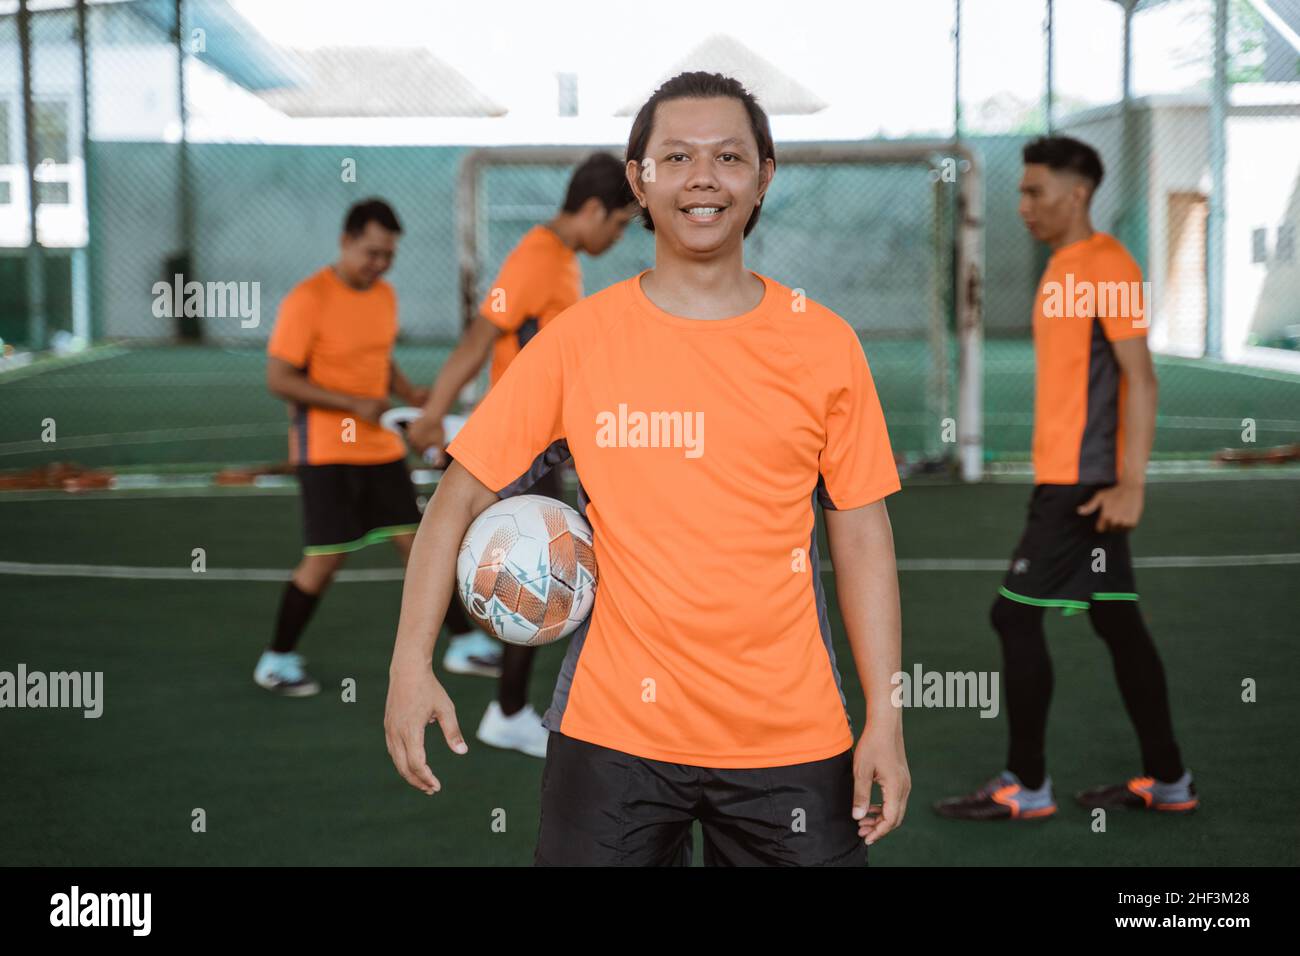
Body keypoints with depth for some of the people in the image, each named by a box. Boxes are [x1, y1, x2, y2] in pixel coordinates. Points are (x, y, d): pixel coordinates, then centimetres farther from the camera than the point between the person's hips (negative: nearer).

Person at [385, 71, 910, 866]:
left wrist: (886, 719, -1)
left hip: (792, 738, 1)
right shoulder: (577, 340, -1)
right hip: (613, 732, 0)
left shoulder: (823, 343, 1)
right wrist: (412, 665, -8)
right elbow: (462, 498, 1)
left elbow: (862, 535, 3)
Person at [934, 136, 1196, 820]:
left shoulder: (1106, 265, -13)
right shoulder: (1062, 268, 15)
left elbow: (1140, 380, -18)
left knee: (1015, 615, -6)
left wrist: (1129, 484, -22)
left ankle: (1025, 788, 3)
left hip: (1084, 486, -9)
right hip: (1065, 480, 9)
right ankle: (1167, 781, 18)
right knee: (1117, 623, 11)